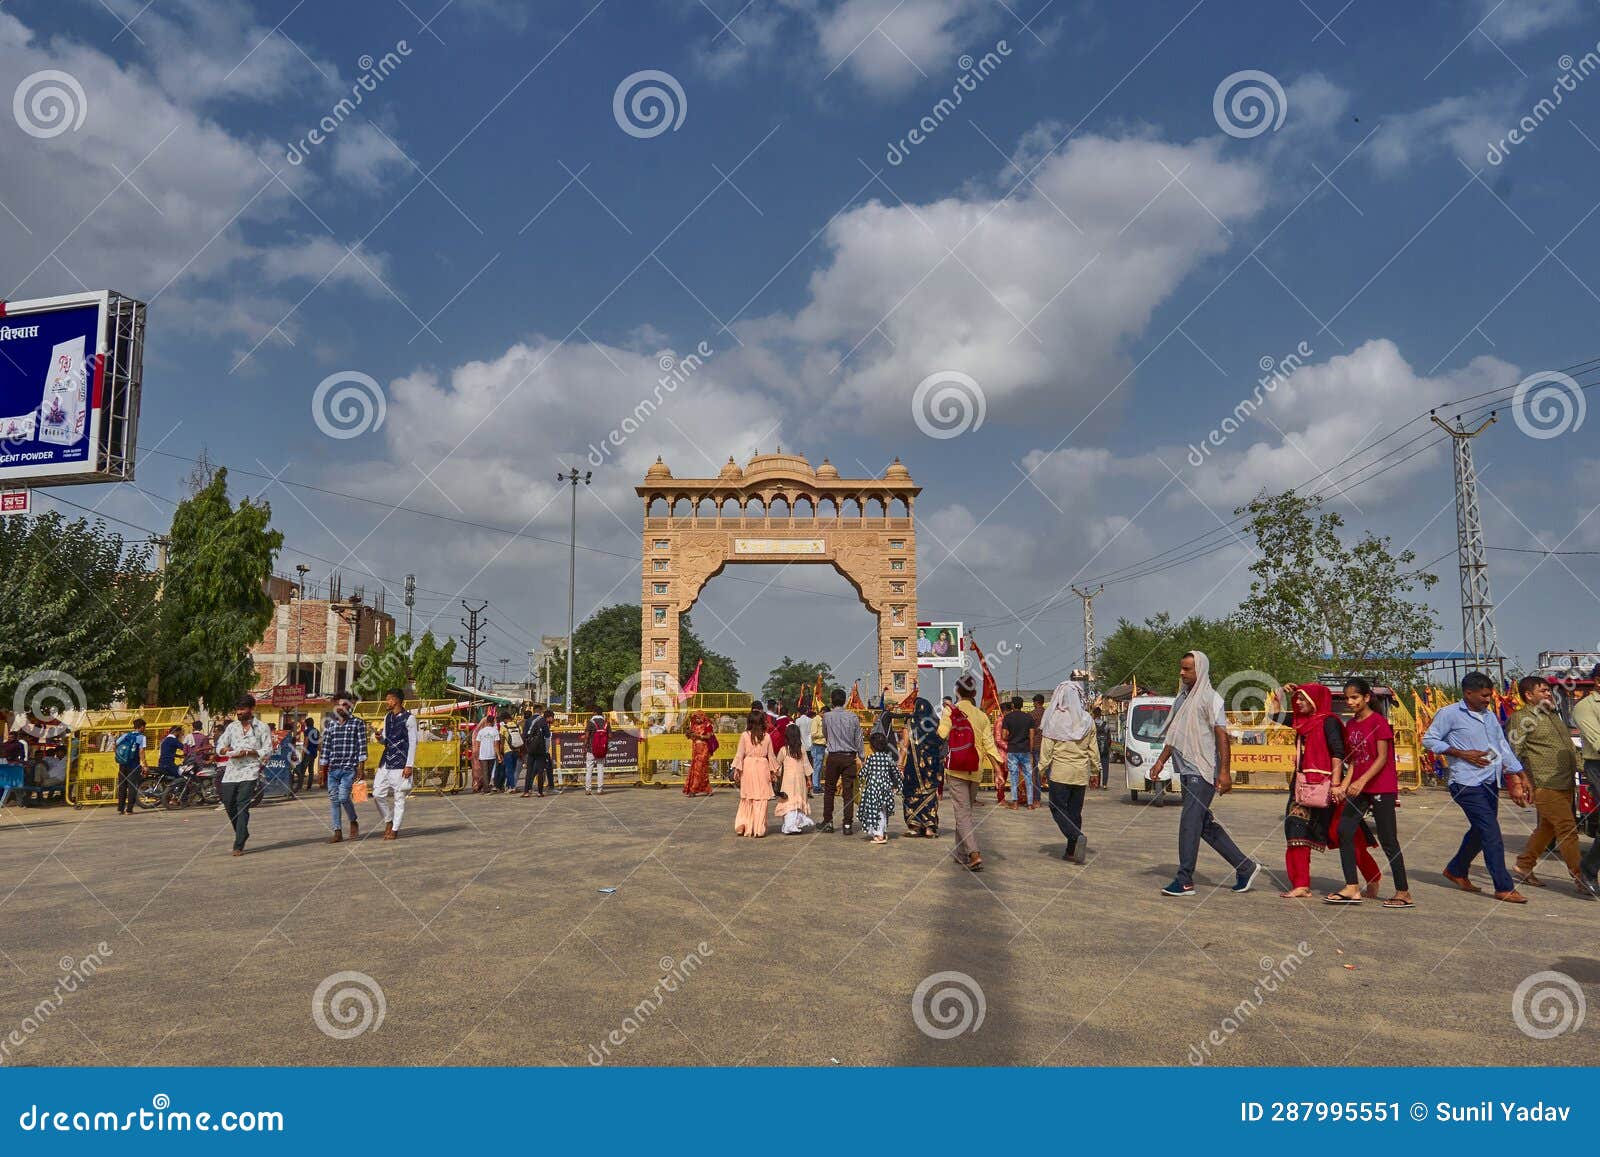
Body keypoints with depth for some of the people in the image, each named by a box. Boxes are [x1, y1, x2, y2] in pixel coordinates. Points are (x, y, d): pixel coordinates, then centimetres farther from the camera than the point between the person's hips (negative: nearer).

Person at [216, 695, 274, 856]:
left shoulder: (262, 728, 3)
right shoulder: (232, 727, 16)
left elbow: (268, 751, -1)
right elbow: (219, 746, 17)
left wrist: (247, 752, -14)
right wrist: (225, 750, -7)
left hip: (249, 772, -5)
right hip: (231, 770, 5)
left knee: (242, 806, -12)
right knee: (229, 805, 4)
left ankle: (239, 845, -12)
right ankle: (242, 834, 29)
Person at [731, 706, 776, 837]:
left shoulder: (744, 735, -5)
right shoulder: (767, 736, -2)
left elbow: (740, 753, -4)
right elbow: (770, 755, 5)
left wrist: (737, 768, 3)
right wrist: (773, 770, 14)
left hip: (748, 766, 0)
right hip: (762, 767, 0)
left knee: (746, 798, 13)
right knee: (761, 799, 4)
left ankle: (742, 826, 11)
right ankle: (758, 830, 4)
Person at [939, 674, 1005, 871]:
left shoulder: (950, 712, -6)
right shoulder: (982, 716, 5)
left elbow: (941, 736, -13)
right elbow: (989, 745, 2)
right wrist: (999, 769, 4)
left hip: (955, 770, -4)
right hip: (975, 771, 4)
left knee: (963, 812, -6)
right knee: (966, 810, 18)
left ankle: (974, 854, -22)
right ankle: (961, 853, 27)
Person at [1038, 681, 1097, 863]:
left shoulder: (1054, 718, -9)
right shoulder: (1087, 720, 2)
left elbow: (1046, 747, -7)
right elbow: (1092, 749, 7)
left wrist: (1042, 769, 1)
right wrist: (1094, 771, 16)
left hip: (1059, 771, -4)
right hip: (1081, 773, 4)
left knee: (1058, 808, 2)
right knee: (1075, 811, 11)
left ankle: (1078, 837, -20)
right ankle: (1072, 851, 12)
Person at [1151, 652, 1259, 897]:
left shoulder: (1210, 698, -8)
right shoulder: (1181, 699, 16)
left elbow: (1222, 736, -14)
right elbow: (1174, 736, 24)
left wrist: (1224, 772, -20)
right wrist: (1161, 761, 16)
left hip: (1203, 772, -8)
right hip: (1186, 772, 8)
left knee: (1189, 823, -10)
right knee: (1206, 825, 11)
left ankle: (1185, 881, -5)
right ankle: (1245, 867, 23)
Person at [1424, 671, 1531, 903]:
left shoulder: (1489, 716, 15)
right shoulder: (1449, 714, -7)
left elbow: (1503, 747, 16)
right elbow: (1429, 740, -6)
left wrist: (1520, 776, 9)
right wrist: (1462, 754, -13)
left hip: (1490, 782, 8)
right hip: (1467, 783, -8)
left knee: (1481, 830, 16)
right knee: (1492, 834, -9)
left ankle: (1456, 870, 34)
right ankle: (1504, 888, -3)